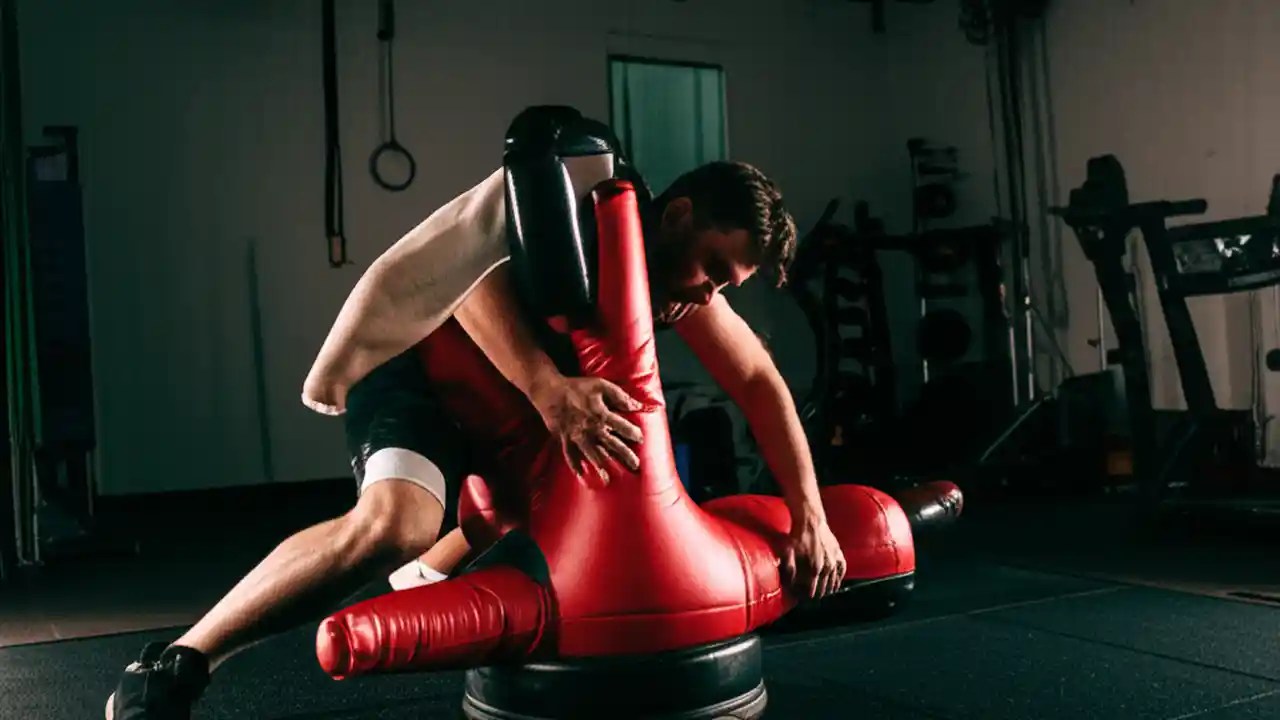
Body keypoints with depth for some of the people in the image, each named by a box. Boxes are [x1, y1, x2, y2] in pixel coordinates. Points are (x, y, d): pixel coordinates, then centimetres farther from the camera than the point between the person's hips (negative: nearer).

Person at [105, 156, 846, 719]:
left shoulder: (684, 276, -6)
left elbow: (759, 382, -6)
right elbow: (478, 280, -44)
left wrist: (810, 515, -13)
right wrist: (549, 388, -58)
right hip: (417, 364, -9)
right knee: (397, 522, -33)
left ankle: (422, 581, 42)